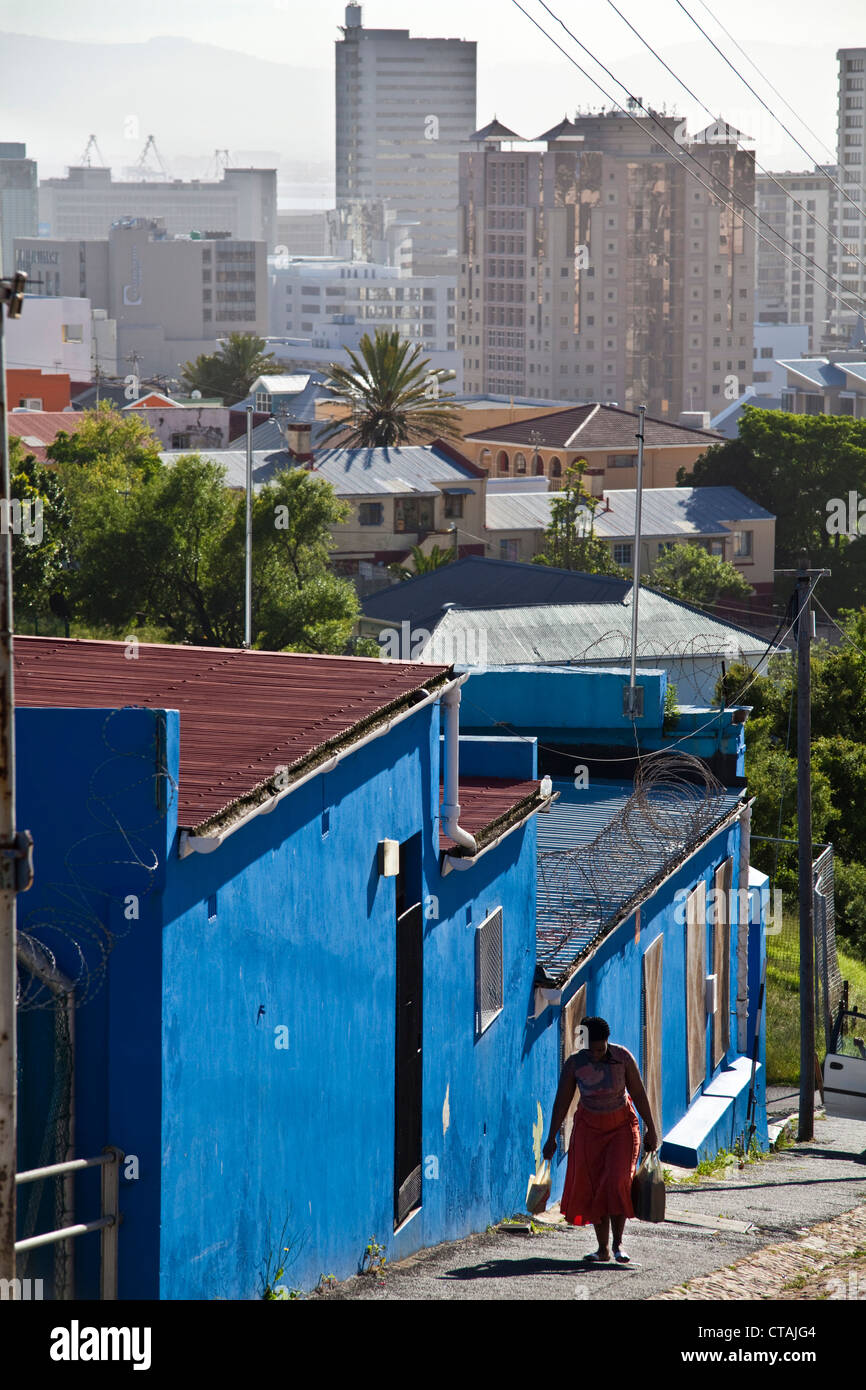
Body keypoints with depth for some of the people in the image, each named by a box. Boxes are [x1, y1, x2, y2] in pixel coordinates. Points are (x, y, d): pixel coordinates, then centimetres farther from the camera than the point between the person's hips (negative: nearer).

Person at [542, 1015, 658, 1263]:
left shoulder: (623, 1057, -15)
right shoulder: (574, 1063, -13)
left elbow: (639, 1094, -6)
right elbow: (562, 1102, -6)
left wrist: (650, 1129, -1)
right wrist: (552, 1138, -4)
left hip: (622, 1125, -1)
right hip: (589, 1126, 1)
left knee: (617, 1184, -15)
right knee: (592, 1188, -2)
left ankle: (618, 1243, -3)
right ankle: (603, 1249, 5)